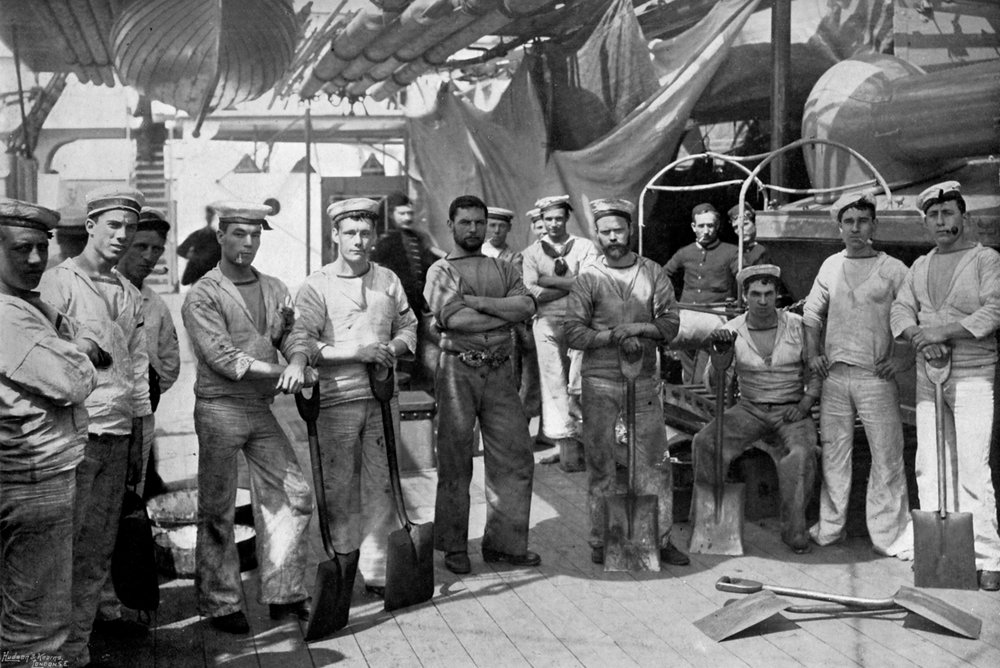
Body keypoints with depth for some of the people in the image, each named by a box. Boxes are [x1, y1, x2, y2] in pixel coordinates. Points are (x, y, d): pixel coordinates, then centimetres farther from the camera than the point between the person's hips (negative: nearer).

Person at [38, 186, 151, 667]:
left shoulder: (130, 294, 15)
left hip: (119, 433, 6)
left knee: (99, 547, 8)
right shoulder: (58, 281, -2)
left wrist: (138, 442, 15)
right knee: (64, 542, -4)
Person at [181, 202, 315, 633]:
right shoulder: (202, 296, -6)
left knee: (293, 497, 4)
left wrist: (290, 327, -16)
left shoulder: (275, 290, 12)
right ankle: (219, 605, 16)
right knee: (217, 512, 3)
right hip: (220, 409, -5)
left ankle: (283, 595, 15)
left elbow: (293, 347, 8)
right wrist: (281, 373, -14)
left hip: (262, 409, 6)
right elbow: (222, 358, -15)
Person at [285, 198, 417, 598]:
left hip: (383, 397, 4)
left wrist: (392, 348, -2)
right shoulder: (317, 285, -2)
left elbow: (408, 327, 19)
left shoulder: (388, 280, 12)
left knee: (381, 485, 5)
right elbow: (302, 337, -14)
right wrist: (358, 352, -28)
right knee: (339, 487, 3)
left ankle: (377, 569, 13)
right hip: (336, 399, -3)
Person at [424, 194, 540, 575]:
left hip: (500, 371, 4)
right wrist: (507, 313, -6)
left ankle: (505, 542, 15)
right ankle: (454, 547, 14)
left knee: (515, 456, 3)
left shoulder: (503, 269, 17)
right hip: (459, 369, -4)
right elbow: (455, 318, -13)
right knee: (455, 460, 2)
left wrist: (478, 302, -10)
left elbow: (527, 305, -2)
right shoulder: (441, 271, 4)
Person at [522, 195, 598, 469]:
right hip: (547, 322, 1)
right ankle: (566, 442, 0)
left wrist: (551, 280, -5)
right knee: (554, 383, -2)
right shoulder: (532, 252, 11)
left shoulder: (585, 246, 8)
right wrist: (571, 283, -5)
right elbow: (534, 293, -3)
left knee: (579, 383, -8)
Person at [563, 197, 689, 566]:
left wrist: (637, 328, -16)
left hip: (644, 380, 2)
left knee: (653, 461, 4)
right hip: (600, 383, -1)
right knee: (599, 462, 4)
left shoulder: (653, 273, 5)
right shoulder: (588, 277, 0)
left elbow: (670, 324, 0)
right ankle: (600, 540, 14)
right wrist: (616, 336, -15)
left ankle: (661, 539, 13)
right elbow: (573, 333, -8)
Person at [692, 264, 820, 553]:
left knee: (802, 454, -32)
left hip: (791, 410, -1)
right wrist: (718, 346, -27)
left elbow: (816, 372, 4)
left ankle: (794, 529, -17)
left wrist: (804, 404, -13)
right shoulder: (732, 330, -3)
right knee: (705, 442, -23)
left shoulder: (797, 326, -4)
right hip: (751, 408, 2)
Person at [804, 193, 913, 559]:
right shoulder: (830, 266, 11)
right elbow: (812, 313, 20)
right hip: (834, 375, 4)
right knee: (833, 452, 10)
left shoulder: (893, 269, -1)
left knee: (887, 455, -2)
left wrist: (903, 358, -10)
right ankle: (830, 526, 22)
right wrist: (813, 353, 9)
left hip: (876, 377, -3)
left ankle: (891, 535, 8)